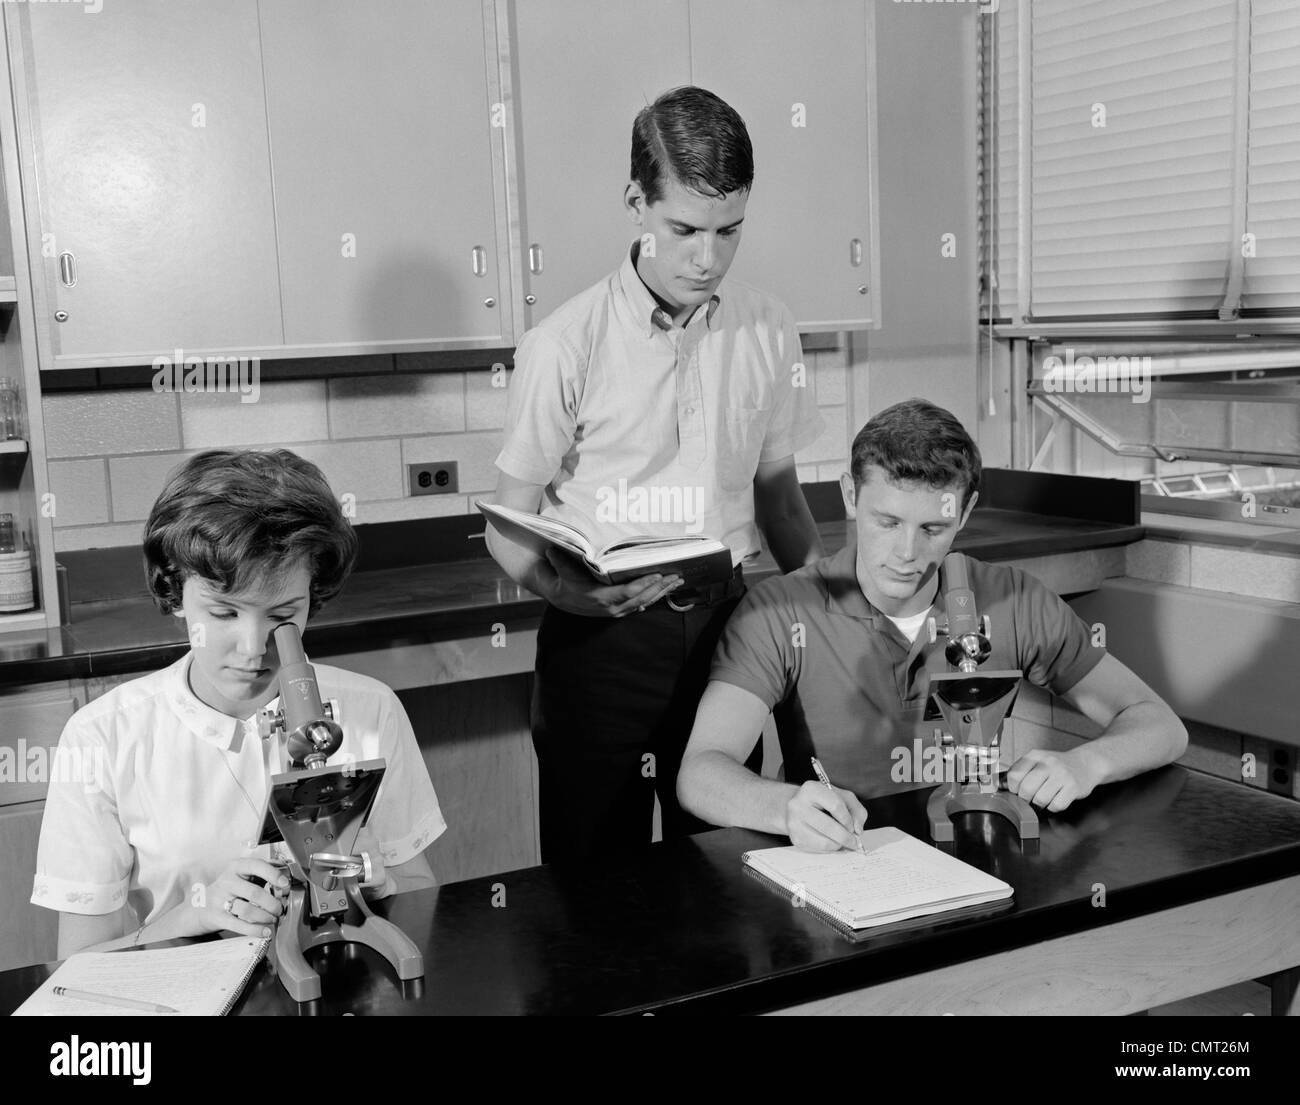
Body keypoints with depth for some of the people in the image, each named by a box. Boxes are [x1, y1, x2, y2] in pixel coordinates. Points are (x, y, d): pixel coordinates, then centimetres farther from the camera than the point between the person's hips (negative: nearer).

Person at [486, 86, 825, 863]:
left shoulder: (768, 333, 3)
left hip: (724, 622, 4)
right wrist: (567, 593, -24)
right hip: (601, 635, -3)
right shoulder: (567, 345, -10)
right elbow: (511, 528, -5)